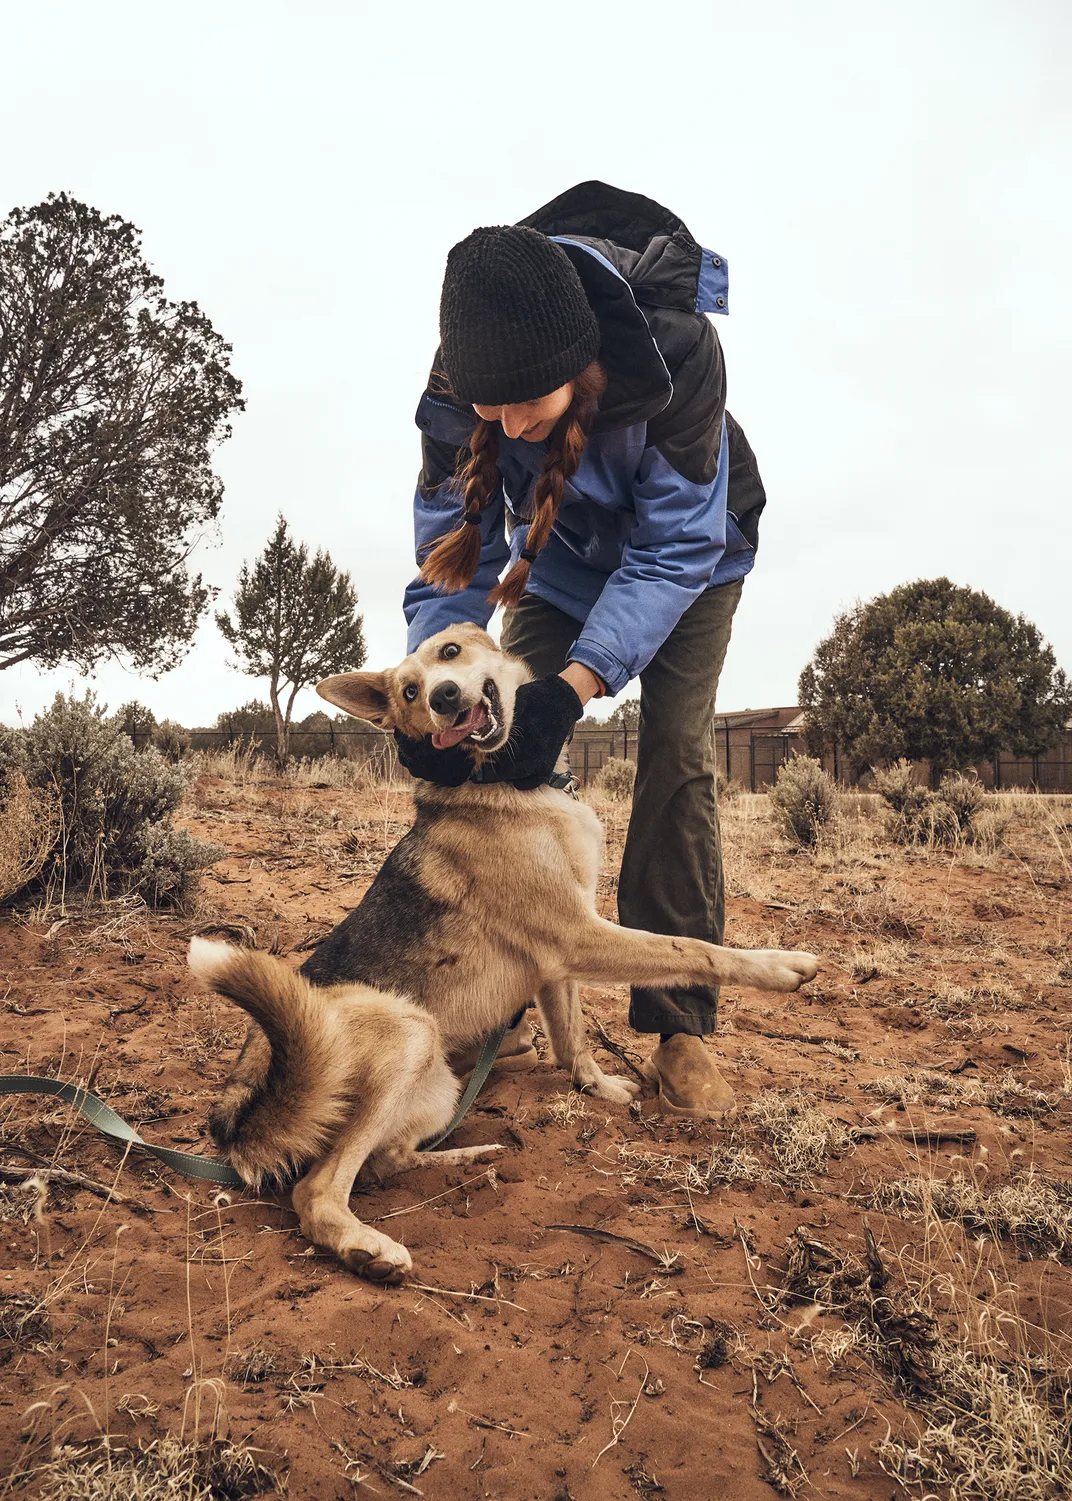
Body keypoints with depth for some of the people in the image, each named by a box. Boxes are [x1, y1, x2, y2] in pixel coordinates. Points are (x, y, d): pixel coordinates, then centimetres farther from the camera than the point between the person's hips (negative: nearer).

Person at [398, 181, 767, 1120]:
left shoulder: (678, 354, -39)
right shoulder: (461, 388, -30)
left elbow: (676, 545, -34)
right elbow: (452, 546, -22)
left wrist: (576, 685, -44)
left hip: (688, 552, -3)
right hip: (563, 554, 3)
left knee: (676, 756, -16)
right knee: (509, 741, -8)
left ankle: (680, 1029, -9)